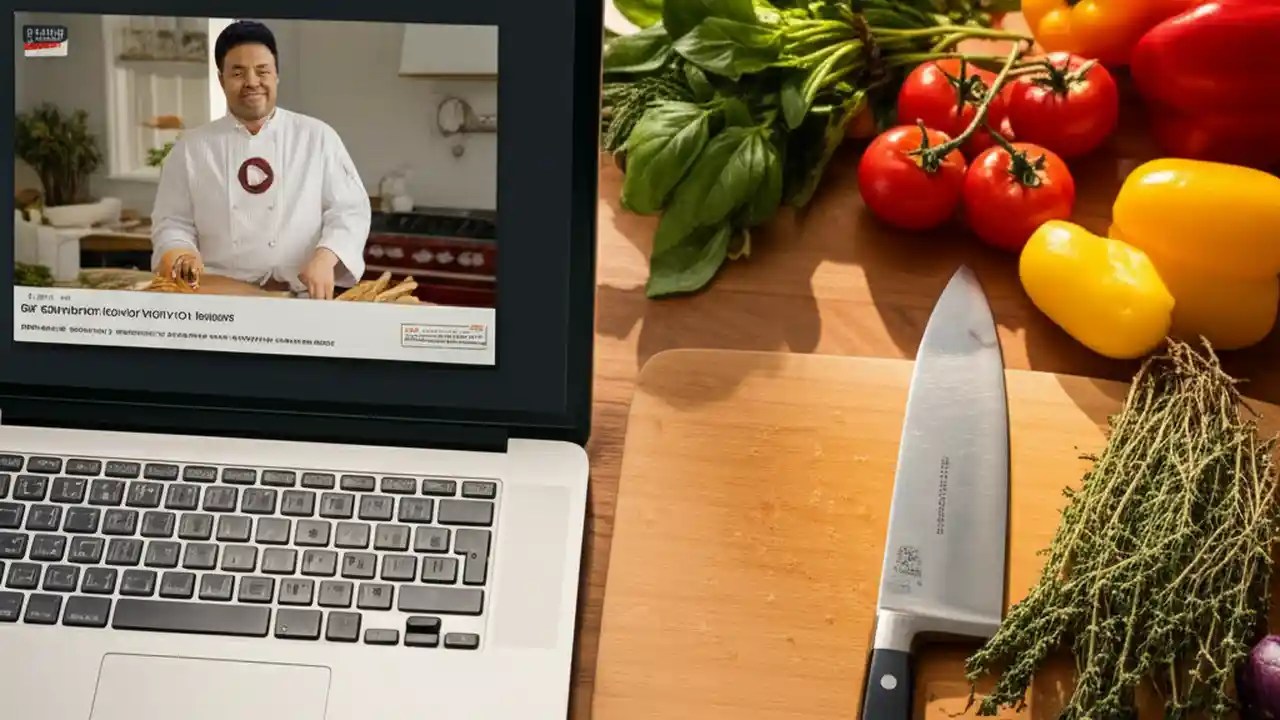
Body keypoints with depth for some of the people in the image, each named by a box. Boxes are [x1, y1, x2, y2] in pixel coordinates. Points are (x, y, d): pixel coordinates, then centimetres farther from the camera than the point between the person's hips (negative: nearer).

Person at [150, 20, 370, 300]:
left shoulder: (318, 137, 7)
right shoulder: (191, 148, 10)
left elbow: (350, 209, 3)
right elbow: (172, 222, 12)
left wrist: (324, 258, -15)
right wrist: (182, 256, -10)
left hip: (300, 297, -1)